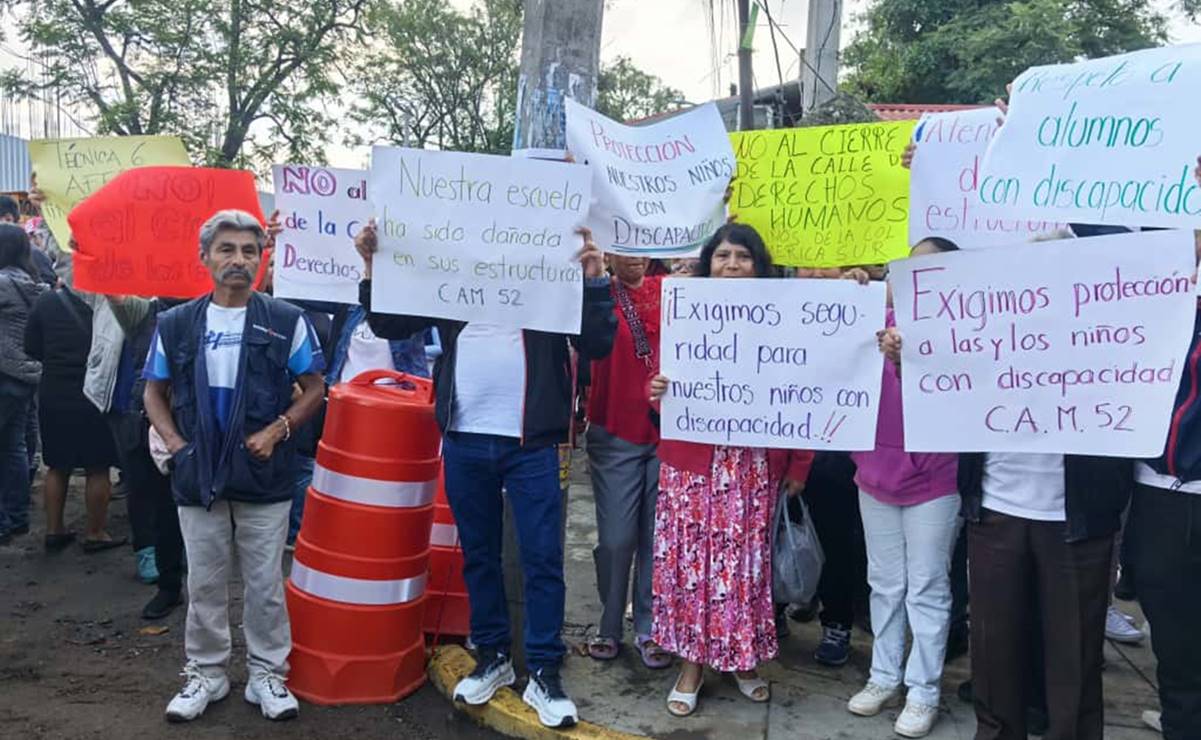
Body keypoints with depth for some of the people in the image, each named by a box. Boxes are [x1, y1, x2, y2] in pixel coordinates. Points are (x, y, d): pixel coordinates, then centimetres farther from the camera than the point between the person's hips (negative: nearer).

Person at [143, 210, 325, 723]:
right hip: (198, 476, 2)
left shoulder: (286, 322, -3)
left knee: (265, 584, 8)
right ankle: (206, 672, 30)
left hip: (265, 478, -1)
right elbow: (154, 393, 12)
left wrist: (278, 429, -11)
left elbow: (314, 389, 3)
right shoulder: (175, 324, 3)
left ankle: (267, 672, 23)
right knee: (204, 583, 13)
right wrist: (176, 443, -2)